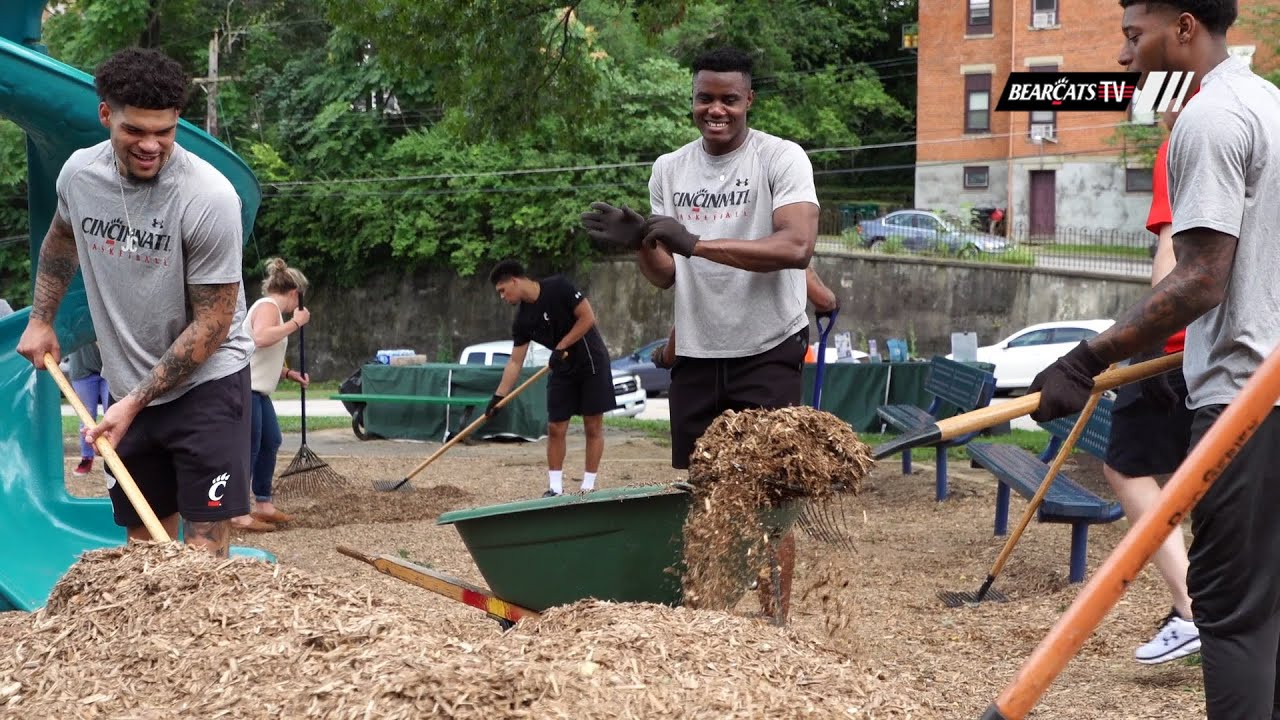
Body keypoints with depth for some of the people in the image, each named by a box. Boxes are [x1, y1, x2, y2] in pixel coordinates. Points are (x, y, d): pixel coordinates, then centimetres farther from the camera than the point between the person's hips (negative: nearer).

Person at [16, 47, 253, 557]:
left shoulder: (208, 197, -22)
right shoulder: (78, 173, -5)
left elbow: (211, 324, -18)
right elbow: (61, 239, 21)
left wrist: (136, 402, -17)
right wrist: (41, 317, 15)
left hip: (206, 382, -5)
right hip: (129, 390, 5)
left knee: (205, 543, -10)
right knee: (144, 538, 13)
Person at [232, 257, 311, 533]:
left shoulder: (271, 308, 20)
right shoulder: (268, 306, -11)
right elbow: (261, 338, -33)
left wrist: (289, 374, 22)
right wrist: (295, 323, -24)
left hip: (258, 390, 11)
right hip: (245, 388, -11)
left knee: (271, 442, 14)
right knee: (248, 448, -10)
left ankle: (263, 504, 21)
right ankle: (238, 513, -8)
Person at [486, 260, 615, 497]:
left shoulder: (558, 288, -17)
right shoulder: (523, 320, -1)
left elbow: (588, 317, -18)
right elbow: (515, 362, 1)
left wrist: (561, 347, -19)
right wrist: (498, 396, -6)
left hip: (592, 363, -6)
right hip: (563, 369, 6)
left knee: (593, 426, -2)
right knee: (555, 428, 0)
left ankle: (588, 487, 4)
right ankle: (555, 488, 7)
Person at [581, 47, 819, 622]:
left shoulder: (781, 158, -8)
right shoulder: (669, 169, 8)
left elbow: (797, 247, -24)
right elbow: (666, 275, 11)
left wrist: (697, 243, -28)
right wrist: (638, 244, -11)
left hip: (766, 352, -5)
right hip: (696, 354, 5)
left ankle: (773, 622, 2)